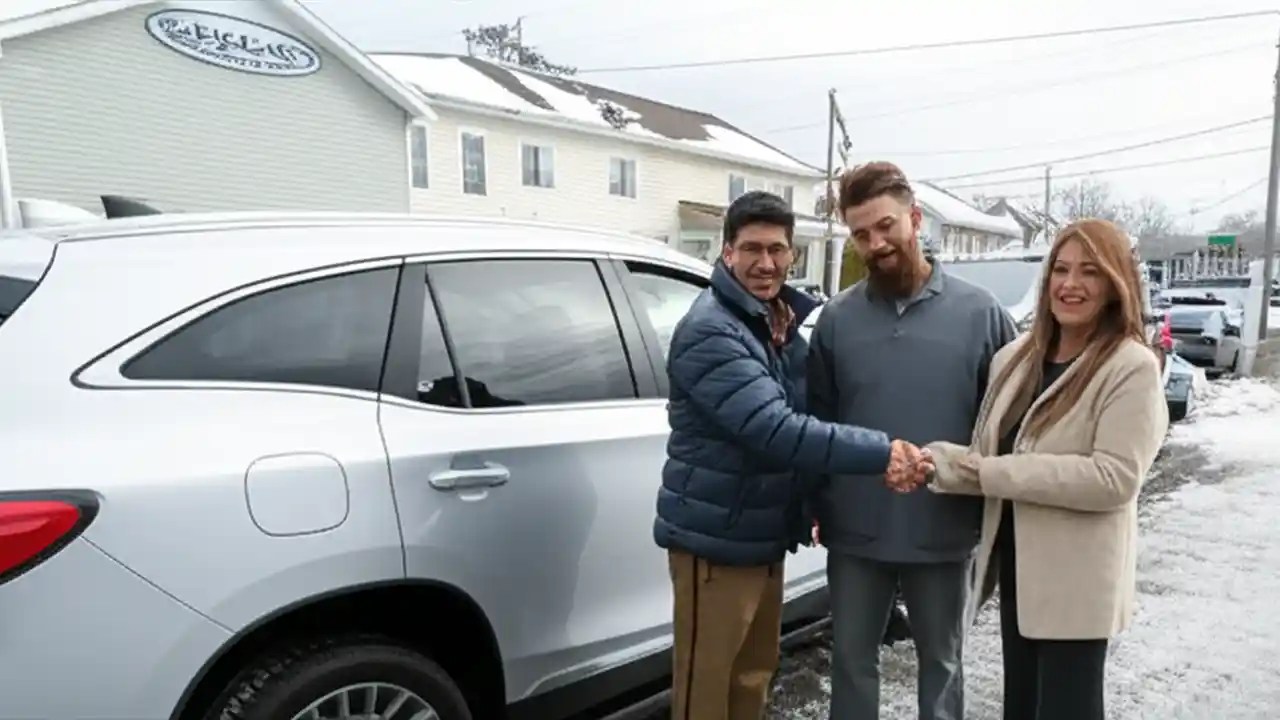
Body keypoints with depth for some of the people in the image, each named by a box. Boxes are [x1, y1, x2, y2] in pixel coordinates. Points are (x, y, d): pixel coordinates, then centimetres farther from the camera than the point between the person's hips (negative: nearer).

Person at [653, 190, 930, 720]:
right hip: (716, 539, -8)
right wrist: (882, 453, -31)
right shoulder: (709, 331, -21)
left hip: (765, 536, 8)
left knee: (754, 674, 21)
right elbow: (775, 429, -31)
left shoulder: (786, 323, 8)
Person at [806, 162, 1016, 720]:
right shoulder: (836, 318, -1)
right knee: (852, 659, 17)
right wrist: (817, 504, 0)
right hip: (854, 529, 1)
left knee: (940, 660, 20)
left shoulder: (980, 313, -5)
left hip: (944, 530, -1)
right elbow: (817, 420, 3)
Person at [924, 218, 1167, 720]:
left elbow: (1115, 477, -24)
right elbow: (989, 455, 9)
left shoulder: (1132, 367, -13)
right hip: (1015, 562, 6)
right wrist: (945, 462, -11)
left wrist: (990, 473, -24)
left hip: (1077, 578, -6)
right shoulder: (1016, 358, 5)